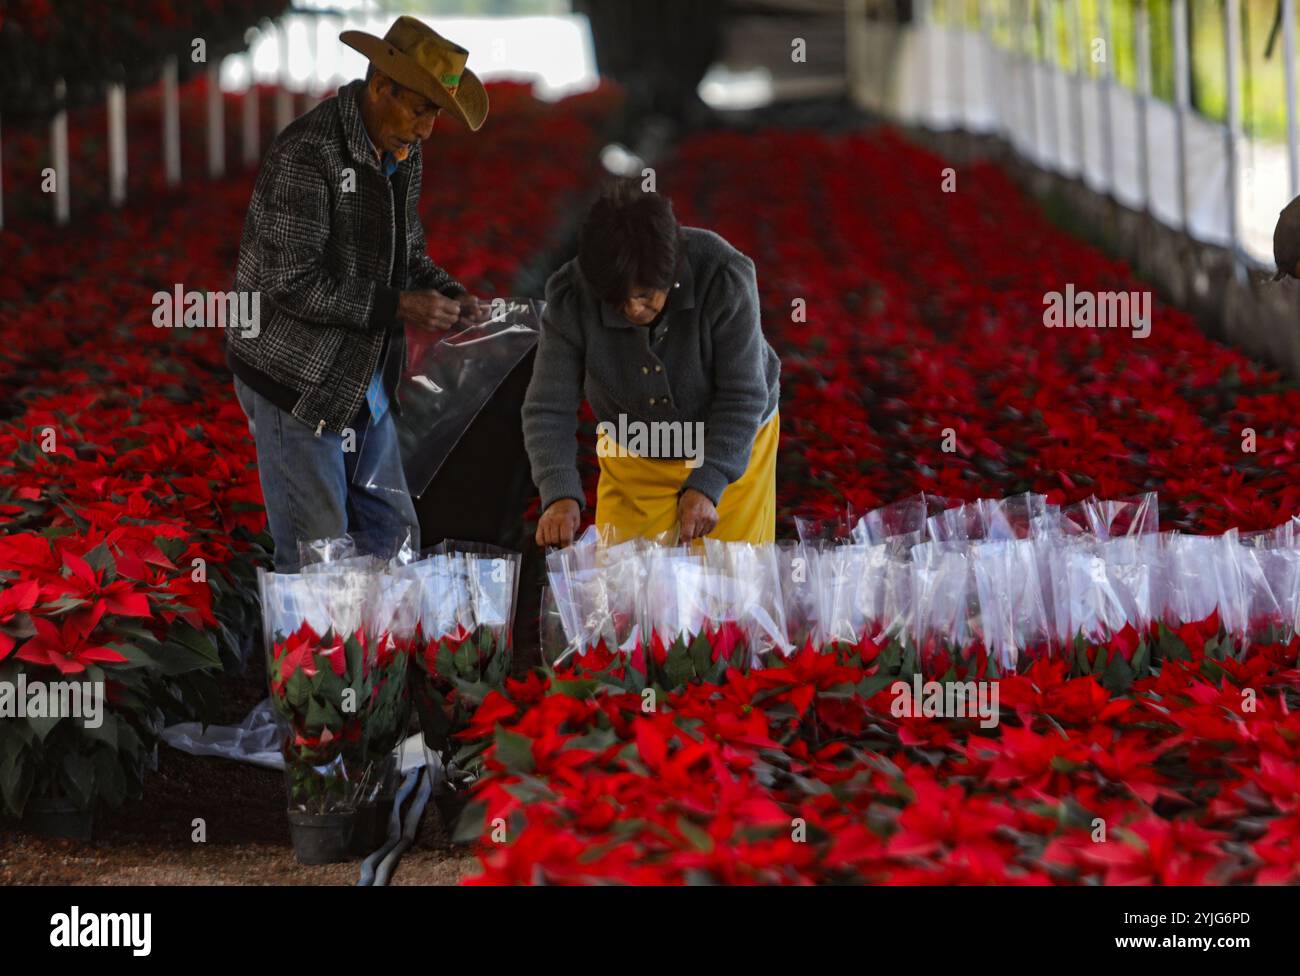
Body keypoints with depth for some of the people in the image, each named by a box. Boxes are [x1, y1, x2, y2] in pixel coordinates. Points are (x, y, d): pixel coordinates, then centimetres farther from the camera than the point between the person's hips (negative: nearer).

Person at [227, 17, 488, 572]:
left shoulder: (402, 155, 6)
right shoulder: (307, 154, -22)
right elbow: (291, 281, -25)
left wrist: (447, 295, -1)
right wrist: (396, 307, -23)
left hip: (365, 387, 8)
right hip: (295, 383, -8)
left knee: (394, 542, 11)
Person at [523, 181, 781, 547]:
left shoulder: (724, 277, -31)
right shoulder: (570, 297, -26)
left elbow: (742, 396, -26)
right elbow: (548, 408, -24)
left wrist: (706, 486, -36)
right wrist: (560, 496, -41)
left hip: (731, 452, -2)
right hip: (633, 458, 2)